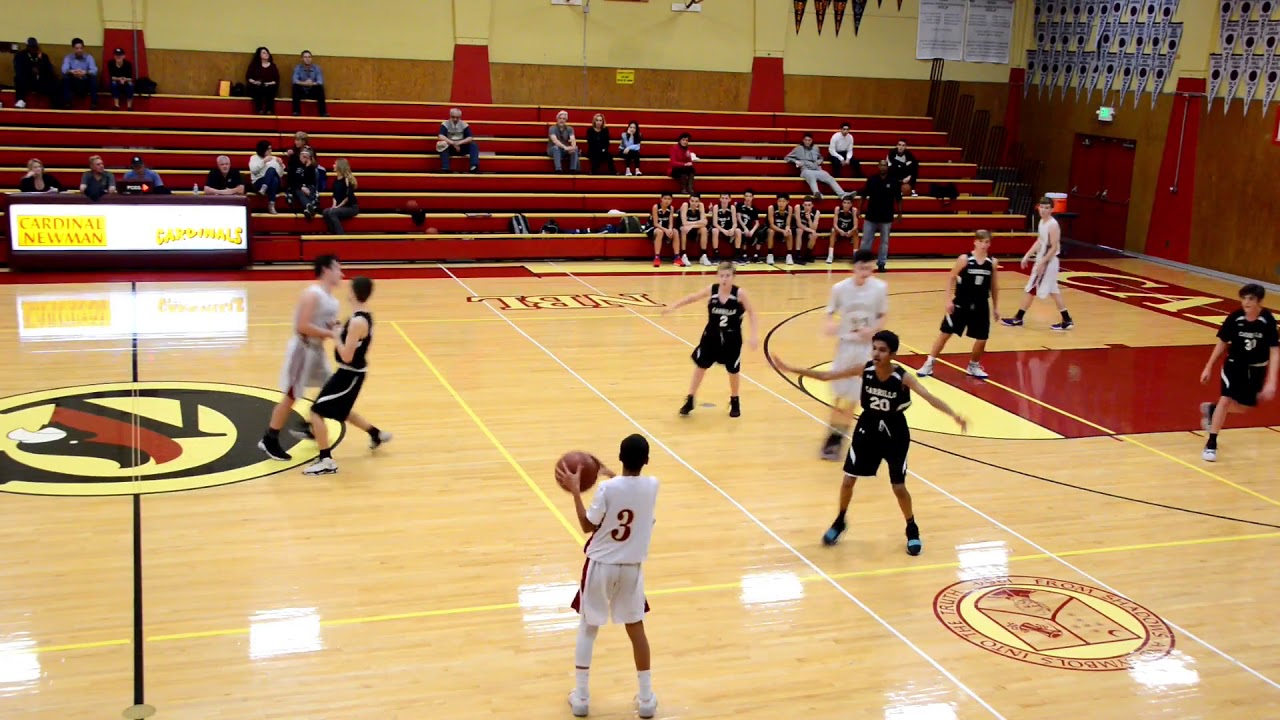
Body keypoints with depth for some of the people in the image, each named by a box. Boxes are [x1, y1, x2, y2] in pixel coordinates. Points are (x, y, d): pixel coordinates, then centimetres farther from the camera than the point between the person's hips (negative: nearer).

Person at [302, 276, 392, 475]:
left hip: (350, 374, -10)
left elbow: (346, 356, -27)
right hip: (353, 372, 10)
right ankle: (377, 435, 45)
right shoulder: (365, 316, 3)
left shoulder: (357, 321, -26)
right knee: (341, 411, 31)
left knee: (317, 412, -8)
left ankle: (326, 461, -4)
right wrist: (339, 331, 3)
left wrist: (335, 337, -15)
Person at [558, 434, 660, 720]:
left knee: (588, 628, 14)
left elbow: (587, 526, -9)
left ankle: (581, 697, 18)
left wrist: (575, 490, -3)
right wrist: (611, 475, 25)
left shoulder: (606, 488, -20)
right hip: (632, 567, 2)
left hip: (601, 565, -2)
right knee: (636, 628, 15)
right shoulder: (652, 485, -9)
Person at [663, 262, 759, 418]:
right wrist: (673, 307, -5)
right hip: (711, 336, 1)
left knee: (733, 370, 11)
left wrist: (753, 335, -14)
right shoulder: (711, 290, -12)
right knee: (700, 366, 6)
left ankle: (734, 401, 33)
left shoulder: (739, 293, -17)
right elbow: (692, 298, 1)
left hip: (732, 339, -1)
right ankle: (690, 400, 20)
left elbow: (751, 313, -8)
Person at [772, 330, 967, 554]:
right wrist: (791, 369, -15)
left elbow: (929, 397, -36)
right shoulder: (864, 370, -16)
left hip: (895, 434, -3)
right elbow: (826, 376, -11)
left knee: (899, 487, 2)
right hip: (867, 429, 3)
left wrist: (953, 415, -53)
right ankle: (840, 522, 31)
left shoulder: (902, 377, -24)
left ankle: (912, 530, 27)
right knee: (848, 480, 6)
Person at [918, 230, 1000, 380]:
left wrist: (995, 308, 12)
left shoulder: (993, 262, 0)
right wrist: (949, 300, -8)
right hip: (961, 304, -2)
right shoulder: (964, 259, -9)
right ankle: (929, 364, 13)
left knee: (982, 339, 3)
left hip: (981, 306, 3)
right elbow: (951, 278, -2)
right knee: (945, 333, 2)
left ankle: (974, 366, 27)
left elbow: (994, 286, 10)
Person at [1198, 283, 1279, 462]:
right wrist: (1209, 367, 0)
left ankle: (1211, 409, 42)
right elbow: (1222, 342, -3)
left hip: (1256, 368, 1)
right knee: (1225, 400, -16)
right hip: (1234, 364, -1)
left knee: (1245, 408, 14)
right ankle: (1211, 444, -8)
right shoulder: (1234, 318, -19)